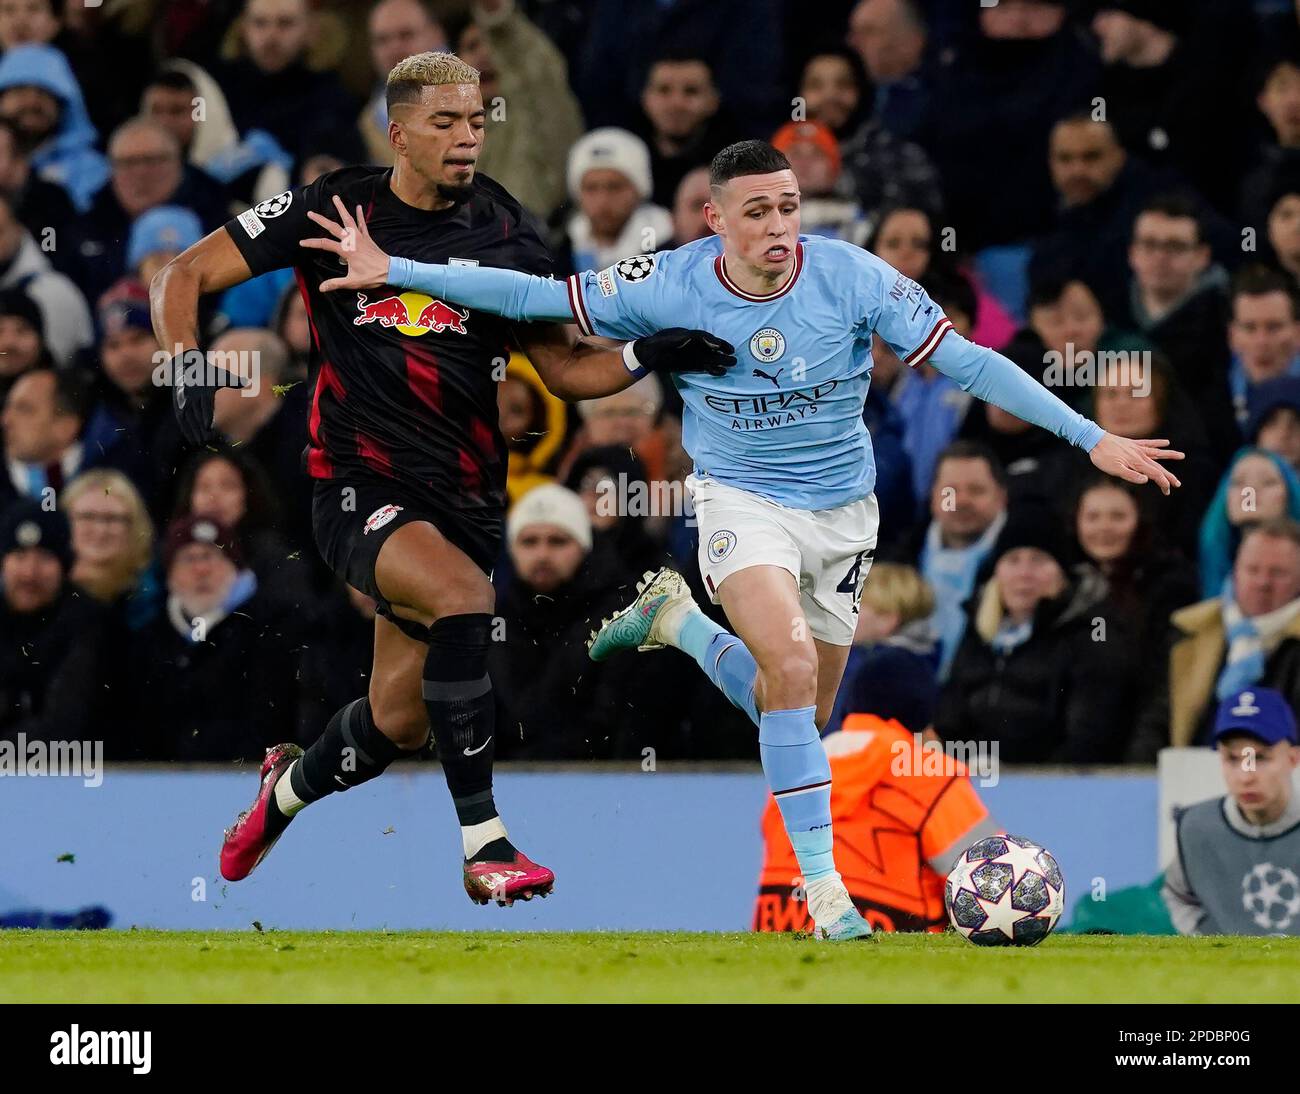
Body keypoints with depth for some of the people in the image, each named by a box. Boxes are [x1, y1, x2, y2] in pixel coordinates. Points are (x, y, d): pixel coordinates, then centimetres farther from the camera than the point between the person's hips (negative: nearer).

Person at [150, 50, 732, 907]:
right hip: (359, 488, -4)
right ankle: (483, 844, -28)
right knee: (463, 597, -33)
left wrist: (647, 356, -13)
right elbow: (182, 276, -1)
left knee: (399, 723, 9)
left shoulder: (504, 232, 1)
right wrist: (187, 368, -18)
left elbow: (565, 368, 6)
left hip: (465, 497, 4)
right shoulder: (333, 211, -6)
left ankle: (289, 788, 44)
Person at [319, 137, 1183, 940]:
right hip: (742, 500, -2)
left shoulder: (851, 276, -17)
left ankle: (679, 618, 37)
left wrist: (1093, 437, -19)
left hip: (842, 507, 2)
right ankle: (822, 881, -18)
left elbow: (966, 361, -15)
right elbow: (530, 296, -9)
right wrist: (393, 273, -13)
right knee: (790, 662, -27)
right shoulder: (668, 286, -16)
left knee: (802, 717, 9)